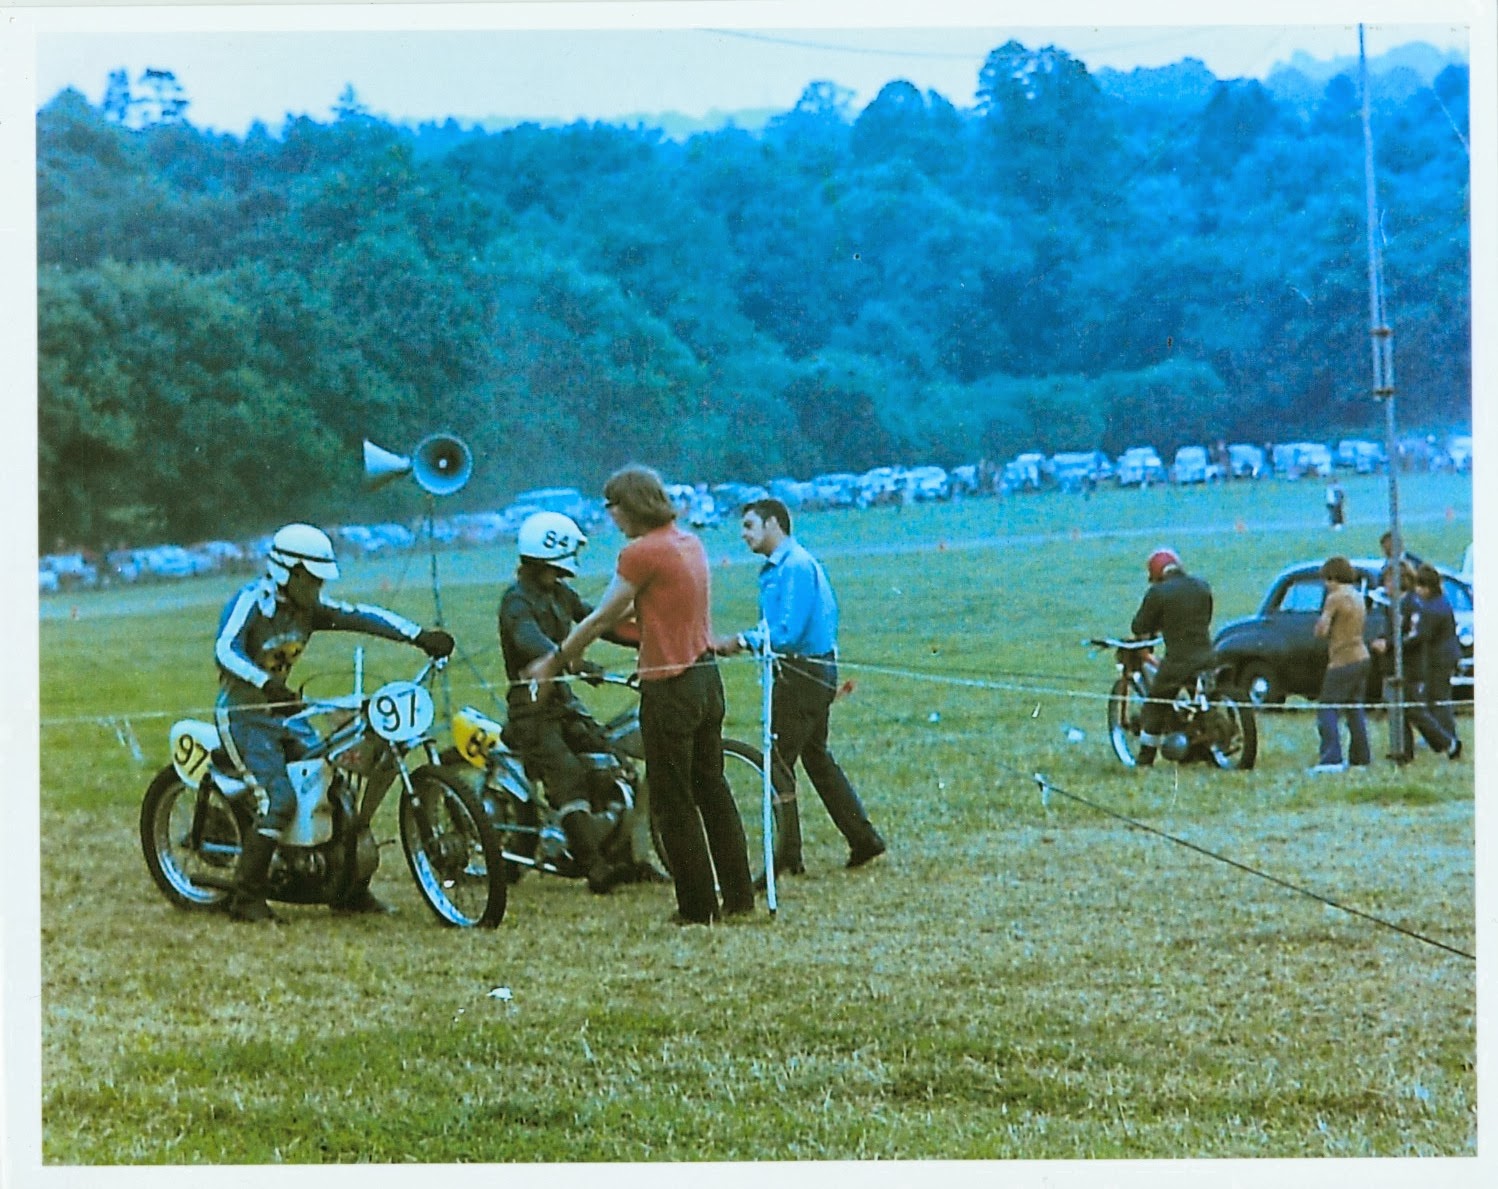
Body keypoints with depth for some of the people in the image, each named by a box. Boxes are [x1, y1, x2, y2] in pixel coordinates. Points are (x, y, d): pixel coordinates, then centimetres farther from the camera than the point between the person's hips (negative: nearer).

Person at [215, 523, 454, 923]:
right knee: (281, 799, -23)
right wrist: (267, 684, -47)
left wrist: (419, 635, -10)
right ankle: (246, 900, -15)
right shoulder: (250, 601, -15)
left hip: (283, 711, 8)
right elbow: (225, 650, -31)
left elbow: (359, 616, 1)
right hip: (243, 713, -8)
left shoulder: (307, 608, 6)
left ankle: (351, 889, 10)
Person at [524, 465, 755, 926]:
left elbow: (600, 618, -10)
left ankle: (698, 908, 3)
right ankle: (738, 896, 19)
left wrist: (553, 661, 1)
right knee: (712, 789, 16)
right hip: (707, 677, 8)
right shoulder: (689, 542, 11)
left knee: (673, 803, 0)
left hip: (669, 688, -8)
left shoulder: (642, 552, -15)